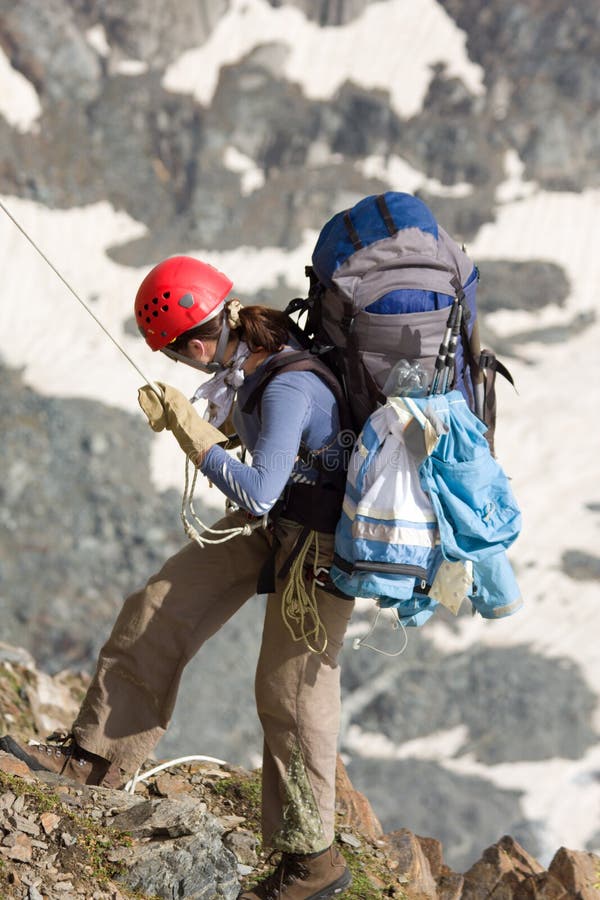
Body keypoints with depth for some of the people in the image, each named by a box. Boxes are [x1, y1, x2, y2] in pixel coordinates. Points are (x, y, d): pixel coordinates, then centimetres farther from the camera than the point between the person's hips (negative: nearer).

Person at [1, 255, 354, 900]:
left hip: (317, 545, -9)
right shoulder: (257, 340, -8)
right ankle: (100, 753, 20)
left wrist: (189, 430, -30)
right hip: (271, 518, 9)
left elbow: (256, 494, -38)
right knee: (159, 611, 7)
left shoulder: (288, 390, -35)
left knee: (292, 690, 1)